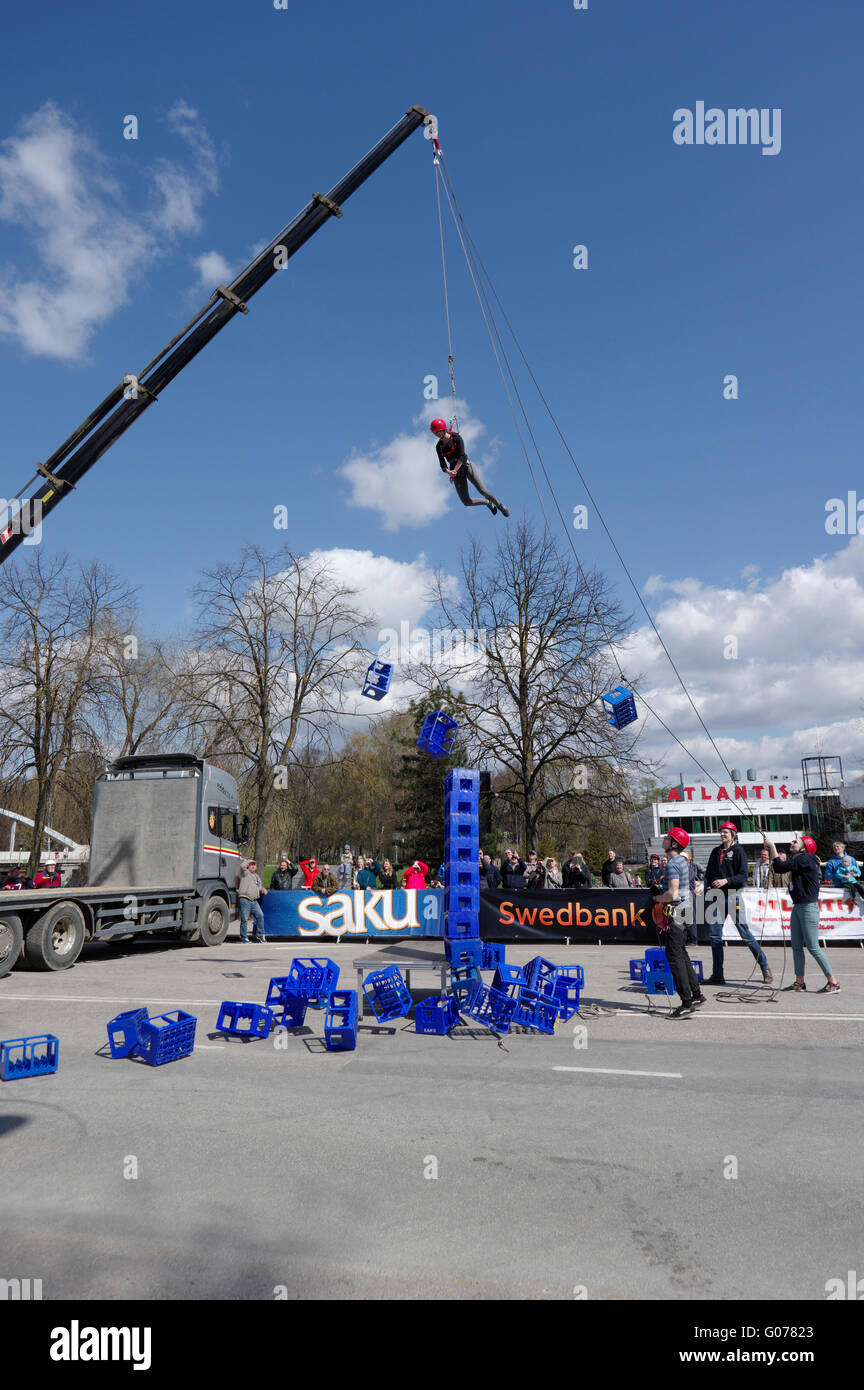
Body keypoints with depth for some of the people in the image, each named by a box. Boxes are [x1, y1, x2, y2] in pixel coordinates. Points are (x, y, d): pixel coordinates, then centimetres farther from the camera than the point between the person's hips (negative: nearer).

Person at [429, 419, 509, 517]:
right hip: (455, 471, 4)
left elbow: (461, 456, -14)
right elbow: (443, 465, 1)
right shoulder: (439, 446, 5)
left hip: (466, 466, -3)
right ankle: (487, 502, 22)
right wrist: (449, 472, -21)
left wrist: (455, 470, -26)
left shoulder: (456, 438, -6)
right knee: (466, 502, -5)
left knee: (482, 491, -12)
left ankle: (499, 505, 16)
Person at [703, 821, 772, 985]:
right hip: (718, 898, 6)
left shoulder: (738, 850, -3)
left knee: (745, 934, -3)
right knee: (714, 935, 2)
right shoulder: (716, 851, 14)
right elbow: (709, 873, 19)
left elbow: (743, 876, -10)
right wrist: (711, 883, 0)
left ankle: (765, 969, 13)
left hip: (733, 897, -6)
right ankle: (717, 975, 9)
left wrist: (726, 881, -20)